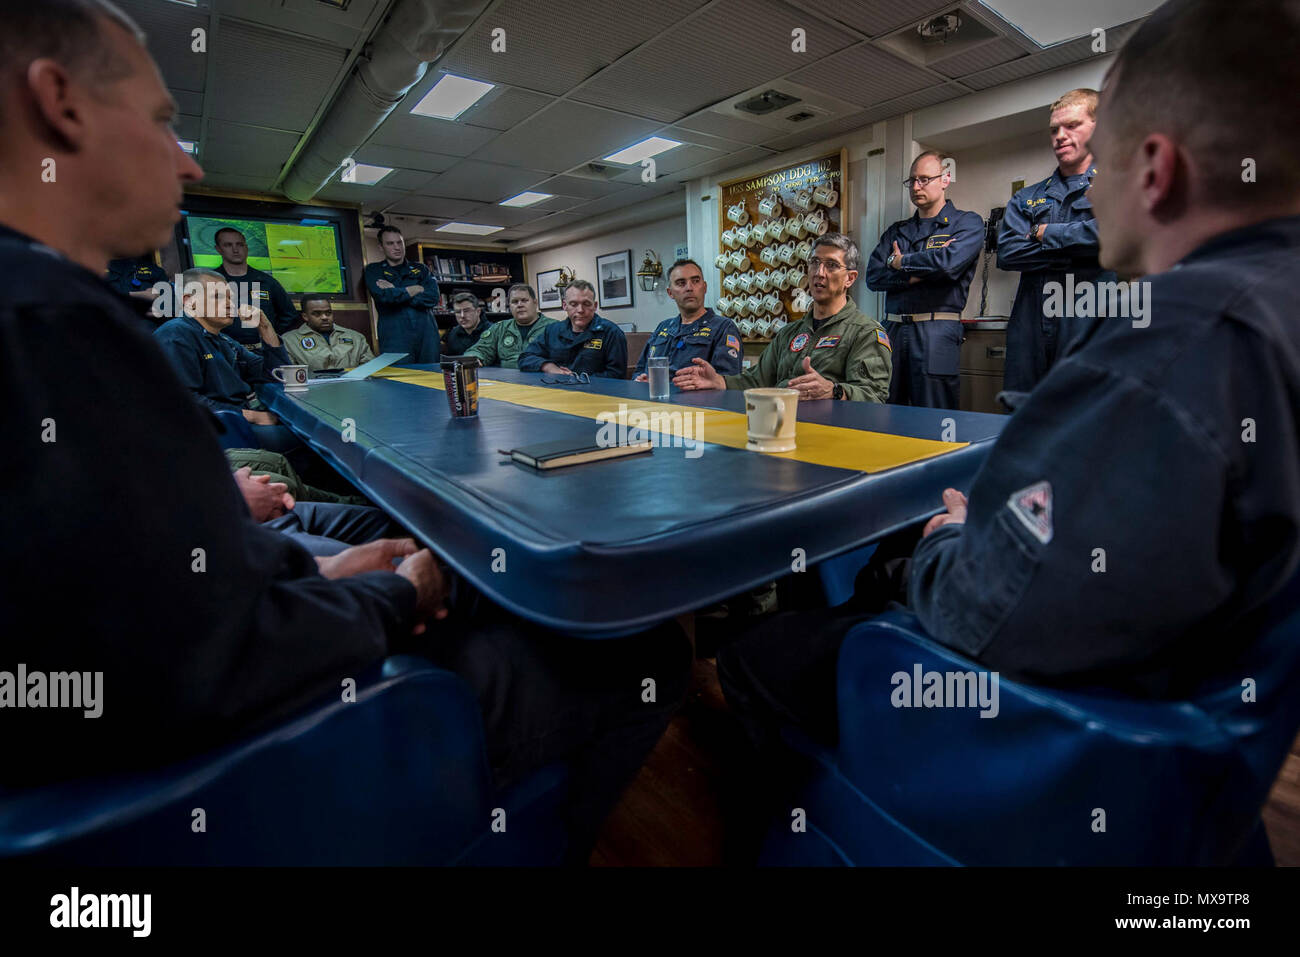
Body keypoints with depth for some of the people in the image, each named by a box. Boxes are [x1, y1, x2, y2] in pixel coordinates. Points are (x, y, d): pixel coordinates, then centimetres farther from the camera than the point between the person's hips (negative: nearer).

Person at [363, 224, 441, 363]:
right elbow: (384, 296, -7)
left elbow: (433, 298, 1)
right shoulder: (374, 270, 14)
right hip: (394, 339, -2)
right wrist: (418, 289, 2)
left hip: (427, 335, 2)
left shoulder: (420, 269, 19)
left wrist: (396, 292, -2)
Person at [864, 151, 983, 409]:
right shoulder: (896, 231, 22)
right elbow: (872, 276, 7)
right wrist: (916, 274, -6)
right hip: (893, 329, 4)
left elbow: (950, 262, -13)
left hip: (937, 332, -4)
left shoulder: (968, 223, 9)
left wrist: (900, 262, 2)